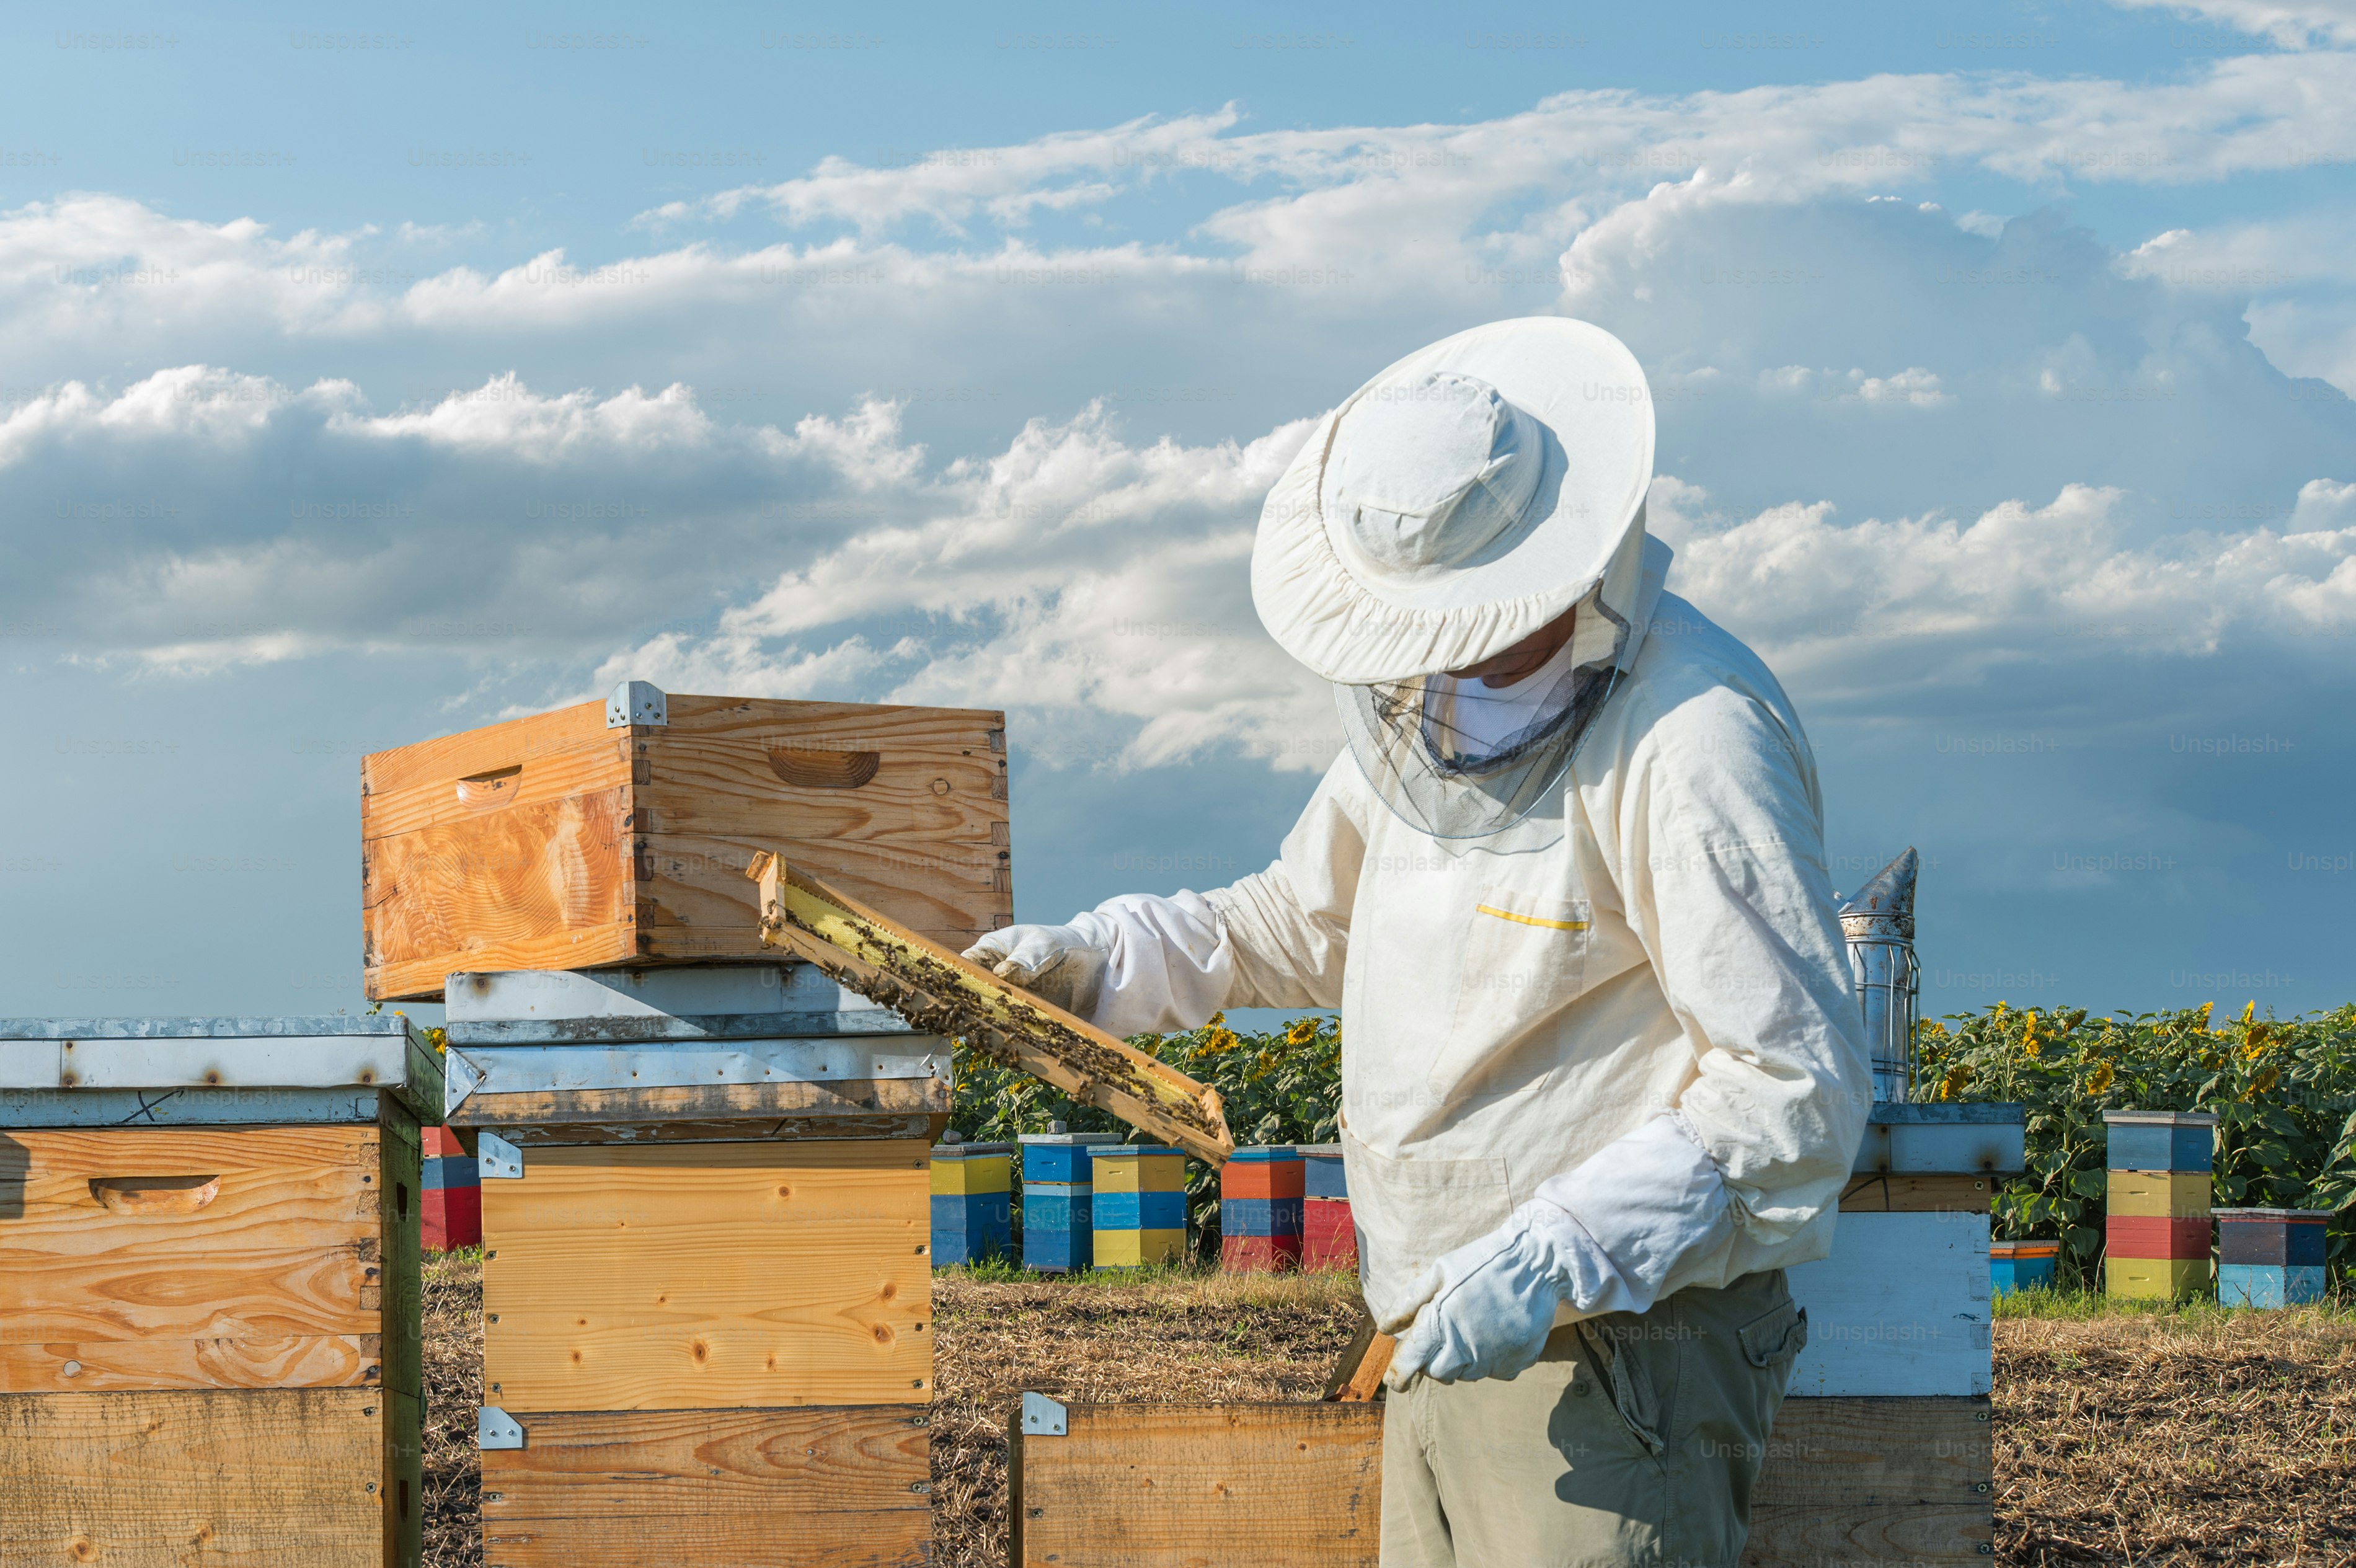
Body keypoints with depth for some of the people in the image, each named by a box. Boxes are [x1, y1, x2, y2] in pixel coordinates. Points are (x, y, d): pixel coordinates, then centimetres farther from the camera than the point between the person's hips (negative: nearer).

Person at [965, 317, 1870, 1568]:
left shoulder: (1689, 737, -19)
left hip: (1614, 1353, -8)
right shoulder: (1433, 712, 10)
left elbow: (1796, 1089, -21)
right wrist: (1095, 962, 12)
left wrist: (1556, 1256, -27)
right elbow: (1312, 919, 26)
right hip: (1449, 1332, 9)